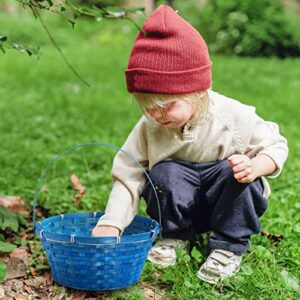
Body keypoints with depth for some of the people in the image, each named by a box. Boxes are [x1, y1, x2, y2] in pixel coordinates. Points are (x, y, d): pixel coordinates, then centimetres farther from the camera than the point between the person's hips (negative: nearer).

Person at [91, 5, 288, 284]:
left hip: (228, 199, -1)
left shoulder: (234, 116, -22)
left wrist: (255, 167, -33)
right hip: (182, 204, 1)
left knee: (236, 171, -32)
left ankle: (229, 245, -12)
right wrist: (110, 224, -28)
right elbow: (128, 177, -16)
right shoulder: (149, 127, -17)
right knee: (165, 173, -29)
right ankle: (173, 235, -1)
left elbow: (275, 145, -10)